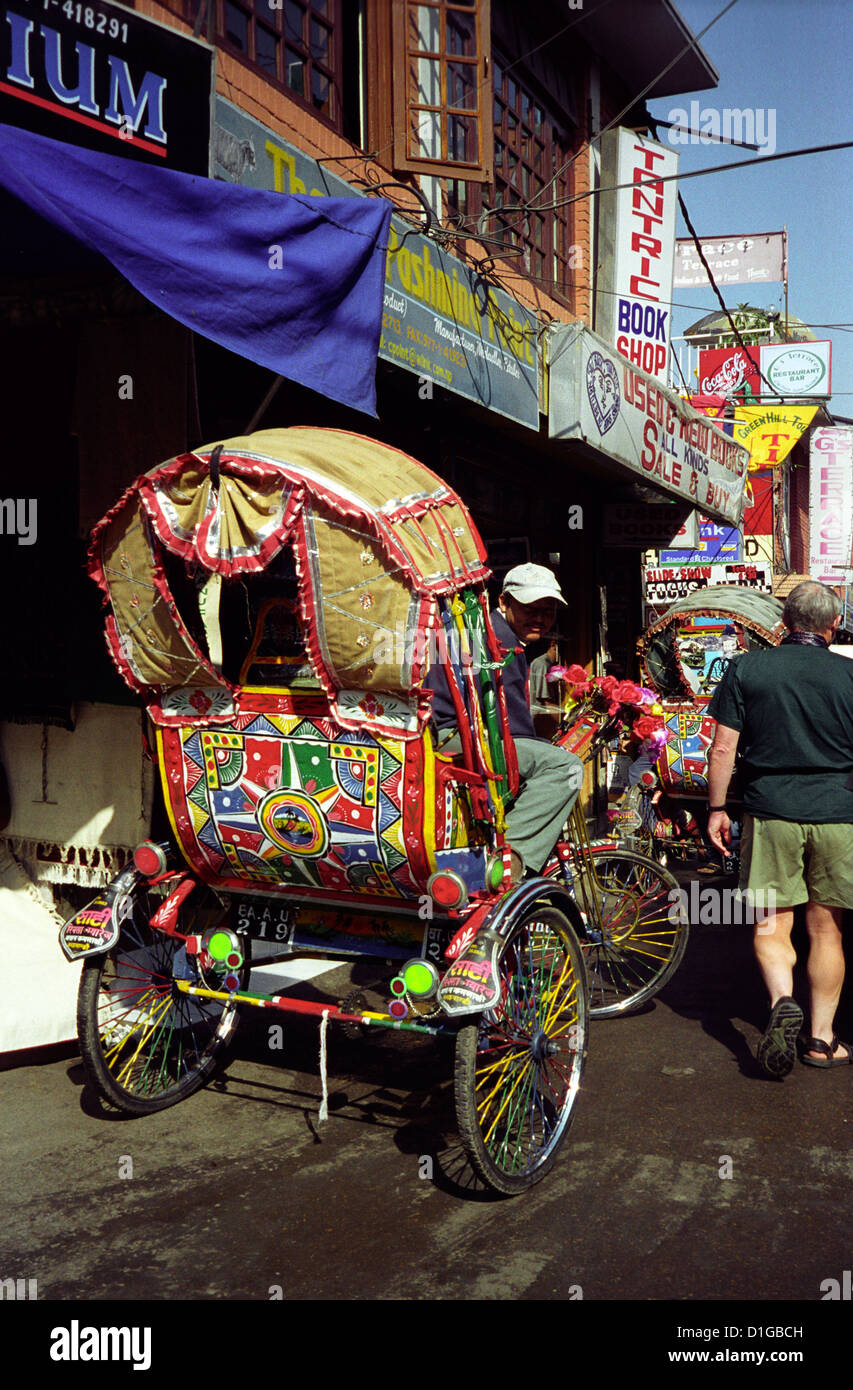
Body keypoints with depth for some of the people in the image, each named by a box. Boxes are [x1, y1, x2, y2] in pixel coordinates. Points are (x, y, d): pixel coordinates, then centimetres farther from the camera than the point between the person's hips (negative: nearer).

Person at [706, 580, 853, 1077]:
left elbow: (723, 748, -2)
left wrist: (717, 808, 7)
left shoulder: (746, 669, -1)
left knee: (772, 927, 8)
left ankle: (784, 1001, -17)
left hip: (771, 812, -1)